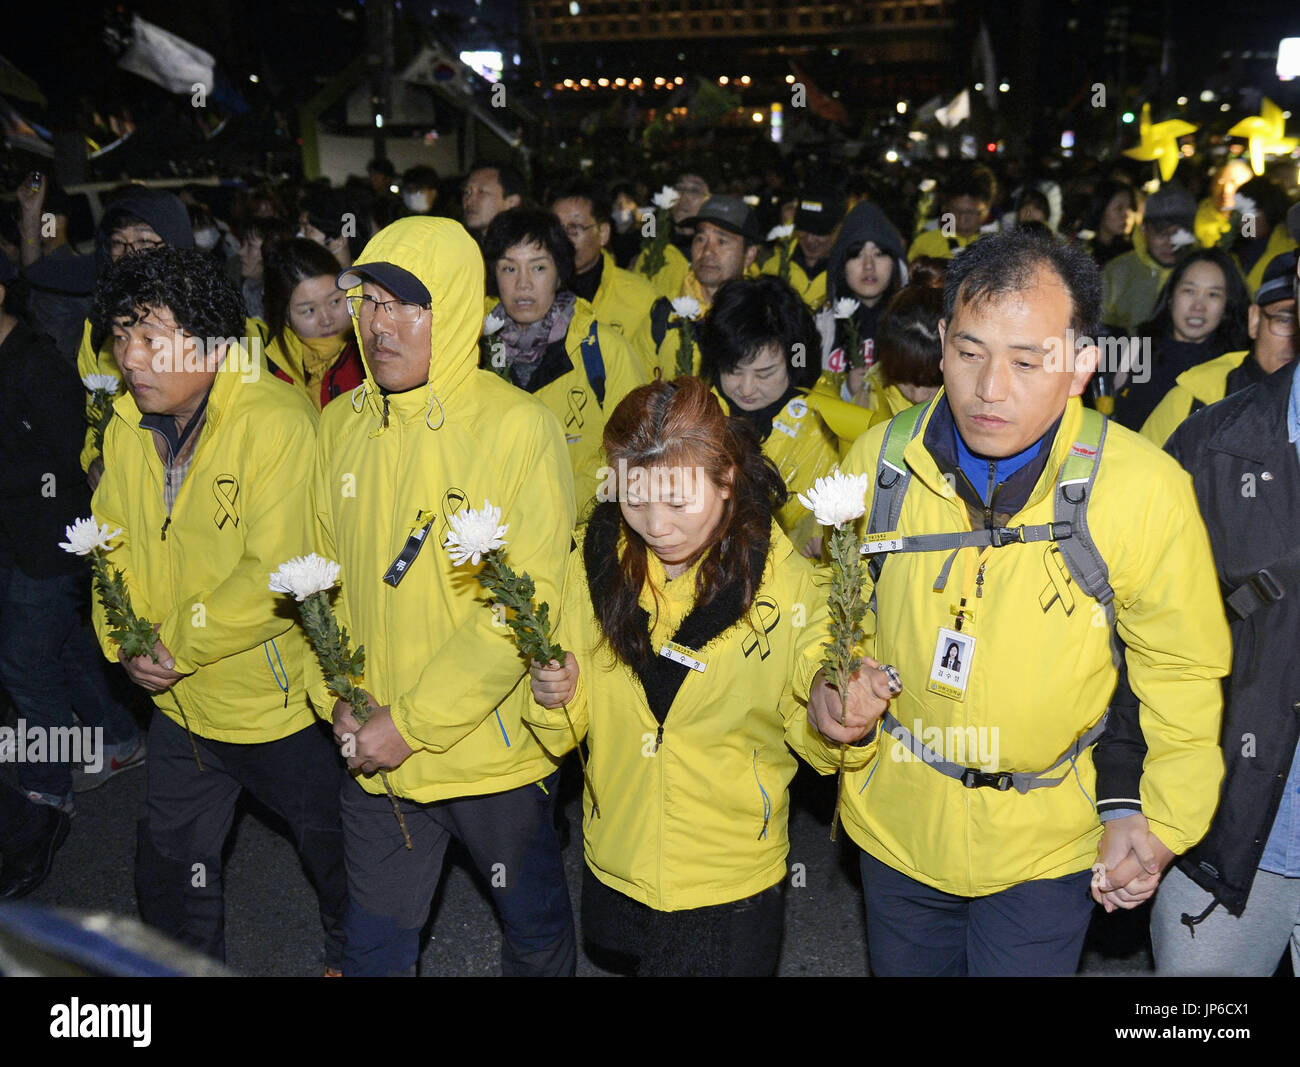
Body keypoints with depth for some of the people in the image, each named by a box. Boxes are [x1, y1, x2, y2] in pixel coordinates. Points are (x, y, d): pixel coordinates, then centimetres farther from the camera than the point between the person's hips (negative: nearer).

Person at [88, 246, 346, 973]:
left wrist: (179, 644, -19)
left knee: (330, 851, 17)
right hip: (180, 702, 6)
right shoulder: (128, 426, -1)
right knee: (169, 864, 23)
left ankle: (352, 958, 46)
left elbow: (276, 575, -28)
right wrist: (124, 640, -7)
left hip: (277, 697, -6)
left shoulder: (277, 422, -24)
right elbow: (114, 541, 9)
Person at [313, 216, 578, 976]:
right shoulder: (342, 427, 1)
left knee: (535, 928, 20)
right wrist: (338, 699, -4)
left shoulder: (519, 427, -15)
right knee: (376, 945, 19)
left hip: (495, 753, -3)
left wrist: (413, 723, -19)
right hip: (374, 755, 4)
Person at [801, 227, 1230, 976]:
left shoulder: (1147, 491, -19)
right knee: (904, 965, 23)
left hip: (1045, 847, -3)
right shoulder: (878, 459, -11)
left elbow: (1182, 672, -7)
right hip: (896, 824, 3)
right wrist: (827, 682, -14)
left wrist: (1164, 821, -7)